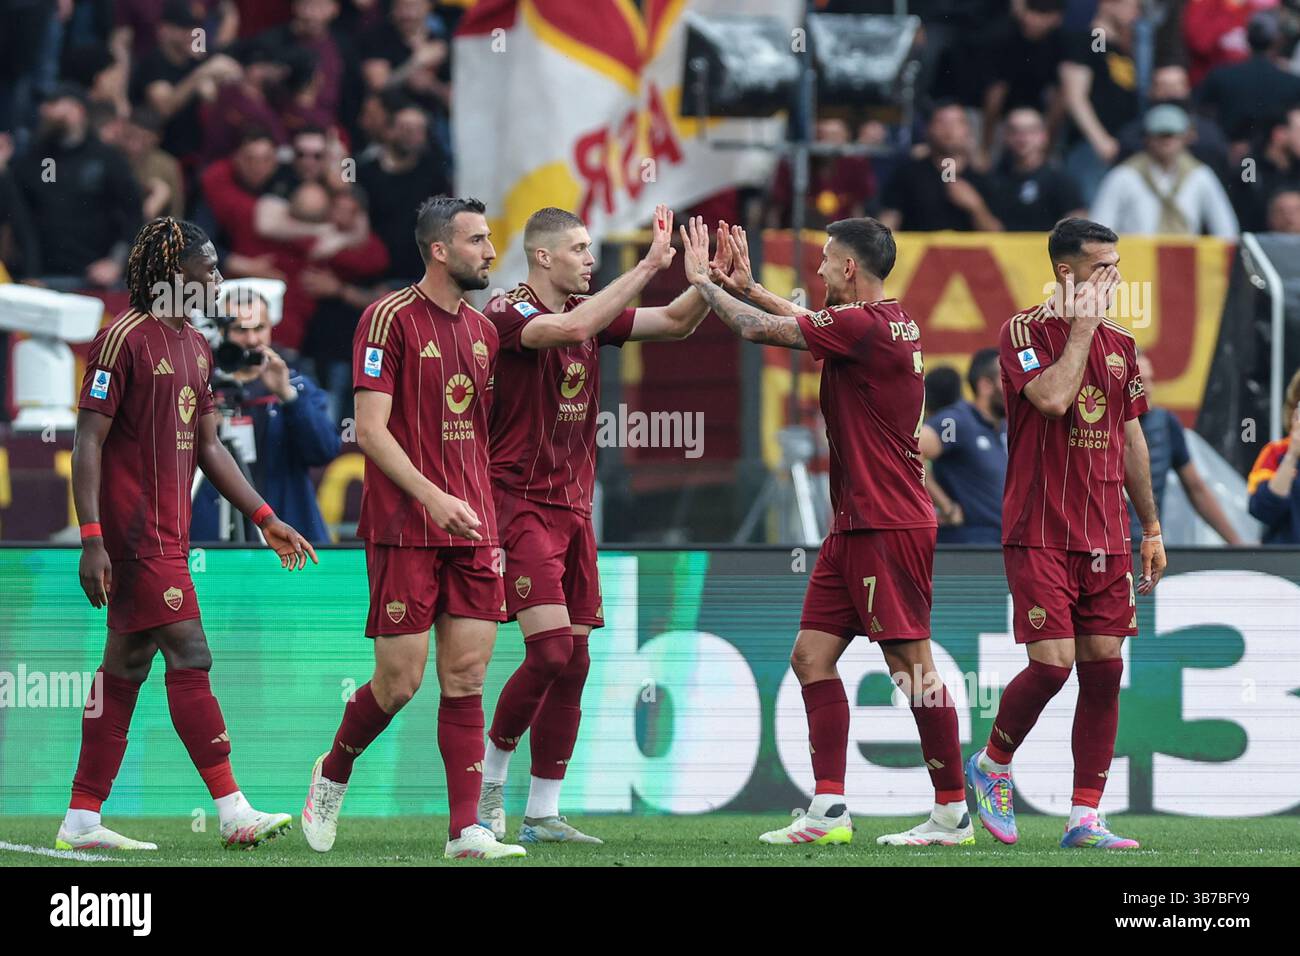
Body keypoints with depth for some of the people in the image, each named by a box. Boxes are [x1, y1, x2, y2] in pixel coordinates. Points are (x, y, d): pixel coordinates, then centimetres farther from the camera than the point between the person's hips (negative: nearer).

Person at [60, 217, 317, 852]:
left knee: (126, 668, 8)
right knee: (189, 659, -11)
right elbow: (88, 442, -13)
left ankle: (81, 822, 11)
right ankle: (234, 813, -11)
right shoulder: (124, 338, -11)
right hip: (136, 531, -9)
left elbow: (207, 447, 22)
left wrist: (267, 521, 19)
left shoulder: (196, 345, 16)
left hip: (168, 533, 9)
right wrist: (92, 539, -20)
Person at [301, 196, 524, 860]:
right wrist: (433, 497, -23)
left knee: (466, 676, 0)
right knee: (400, 680, -4)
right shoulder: (391, 320, -8)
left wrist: (487, 512, 15)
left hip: (472, 530, 6)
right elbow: (370, 429, -14)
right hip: (404, 527, -6)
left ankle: (466, 830, -2)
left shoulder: (482, 329, 14)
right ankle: (333, 775, 23)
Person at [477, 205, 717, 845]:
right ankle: (491, 773, 5)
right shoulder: (507, 311, -12)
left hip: (572, 507, 8)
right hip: (519, 504, -8)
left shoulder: (589, 309, 11)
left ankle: (543, 815, 10)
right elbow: (571, 328, -31)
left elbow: (675, 323, 14)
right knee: (551, 652, -17)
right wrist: (647, 267, -29)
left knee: (573, 663, 4)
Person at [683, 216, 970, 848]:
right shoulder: (888, 322, 13)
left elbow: (758, 329, -12)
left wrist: (705, 281, 3)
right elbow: (807, 322, 34)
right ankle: (828, 810, 7)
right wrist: (747, 286, 30)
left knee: (911, 664, -6)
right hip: (856, 524, 10)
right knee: (812, 655, 8)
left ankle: (953, 813, -2)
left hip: (888, 527, -10)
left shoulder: (864, 325, -16)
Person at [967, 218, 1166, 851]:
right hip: (1040, 534, -6)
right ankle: (992, 766, 14)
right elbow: (1052, 397, -23)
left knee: (1104, 669, 0)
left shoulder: (1120, 345, 14)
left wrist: (1151, 526, 20)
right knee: (1052, 663, -13)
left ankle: (1085, 818, 4)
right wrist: (1081, 330, -13)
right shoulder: (1024, 332, -5)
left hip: (1105, 538, 6)